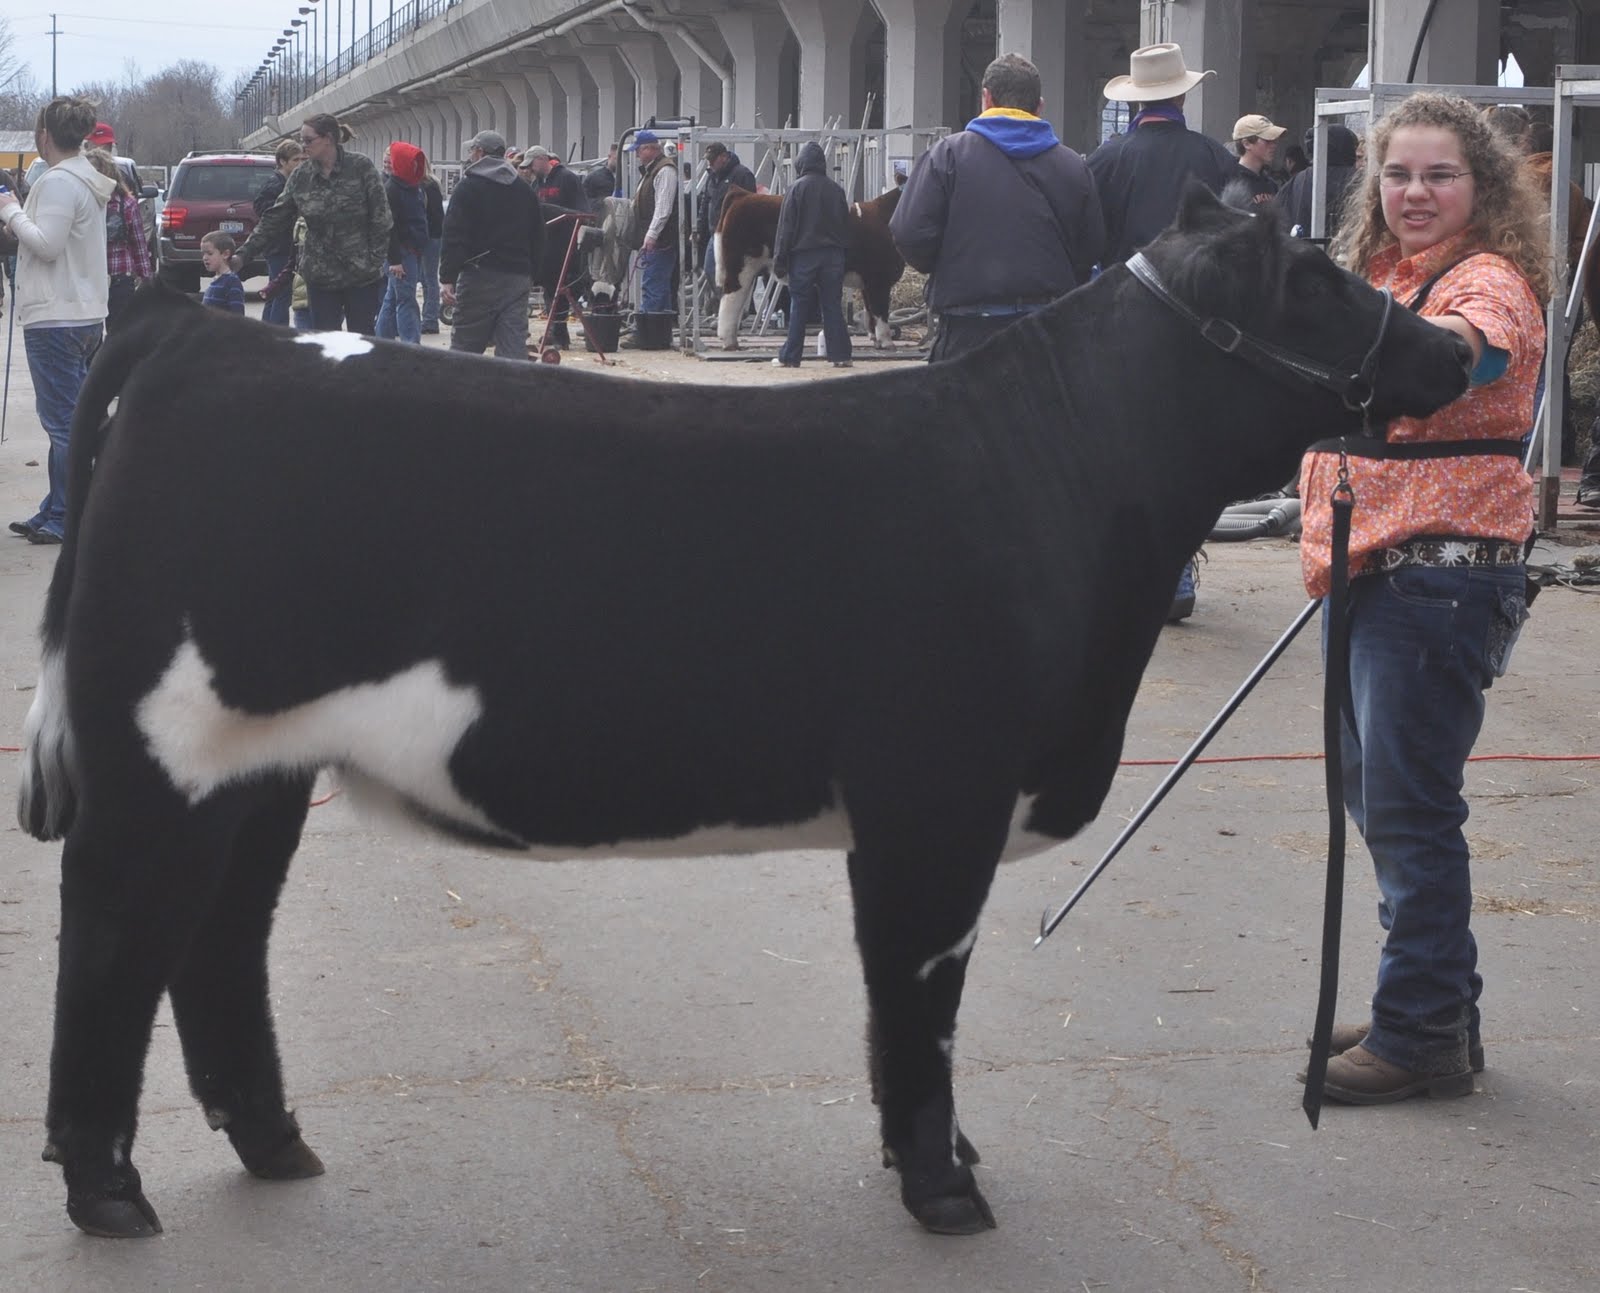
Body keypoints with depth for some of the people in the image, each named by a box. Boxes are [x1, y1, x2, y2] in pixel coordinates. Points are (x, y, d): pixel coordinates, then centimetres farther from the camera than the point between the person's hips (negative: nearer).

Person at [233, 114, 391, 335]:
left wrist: (376, 261, -10)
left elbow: (381, 219, -6)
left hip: (362, 275, -3)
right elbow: (274, 220, 6)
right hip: (320, 277, 3)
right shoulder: (301, 178, 4)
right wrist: (243, 255, 0)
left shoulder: (361, 168, -7)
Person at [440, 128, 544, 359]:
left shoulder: (469, 187, -3)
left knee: (464, 348, 1)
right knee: (514, 348, 1)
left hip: (480, 276, -5)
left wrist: (447, 278, -10)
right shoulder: (526, 190, 15)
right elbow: (538, 239, 18)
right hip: (519, 278, 5)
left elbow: (454, 237, -10)